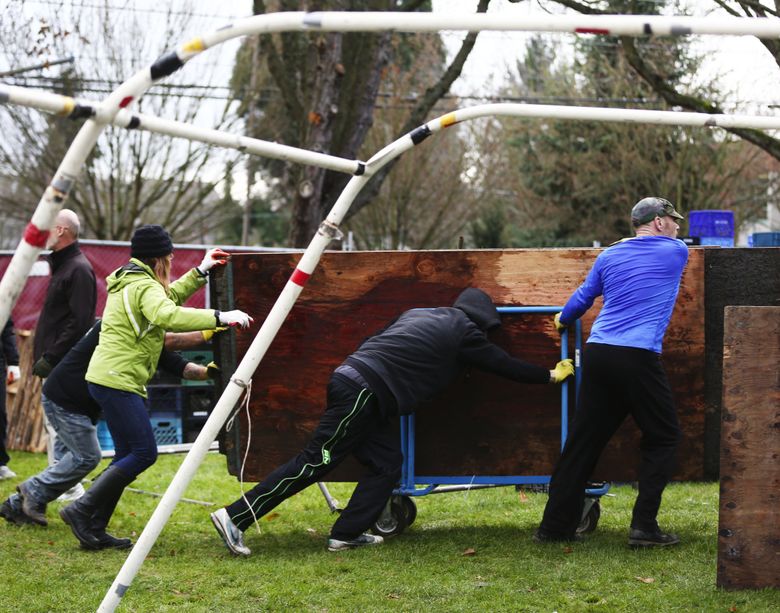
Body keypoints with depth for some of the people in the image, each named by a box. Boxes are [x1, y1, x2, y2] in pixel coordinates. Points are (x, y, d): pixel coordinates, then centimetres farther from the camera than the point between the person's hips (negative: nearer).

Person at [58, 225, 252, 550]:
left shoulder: (129, 282, 18)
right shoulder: (144, 286, -13)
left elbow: (167, 298, 34)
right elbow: (168, 316, -33)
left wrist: (200, 272, 29)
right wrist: (219, 317, -32)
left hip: (108, 379, 10)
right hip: (118, 380, -10)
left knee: (128, 455, 11)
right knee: (144, 452, -9)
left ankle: (93, 527, 9)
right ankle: (81, 510, -9)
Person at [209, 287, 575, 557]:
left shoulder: (418, 314, 24)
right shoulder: (464, 332, 4)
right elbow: (503, 365, 13)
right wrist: (550, 376, 26)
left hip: (350, 379, 9)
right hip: (362, 393, -9)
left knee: (386, 465, 11)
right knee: (314, 462, -10)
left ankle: (347, 534, 6)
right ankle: (234, 517, -13)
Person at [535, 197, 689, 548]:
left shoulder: (609, 256, 17)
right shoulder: (676, 253, 7)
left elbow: (583, 297, 26)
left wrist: (564, 320, 46)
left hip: (598, 352, 5)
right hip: (638, 358, -5)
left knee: (583, 441, 9)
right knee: (662, 438, 8)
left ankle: (556, 526, 11)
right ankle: (644, 527, 0)